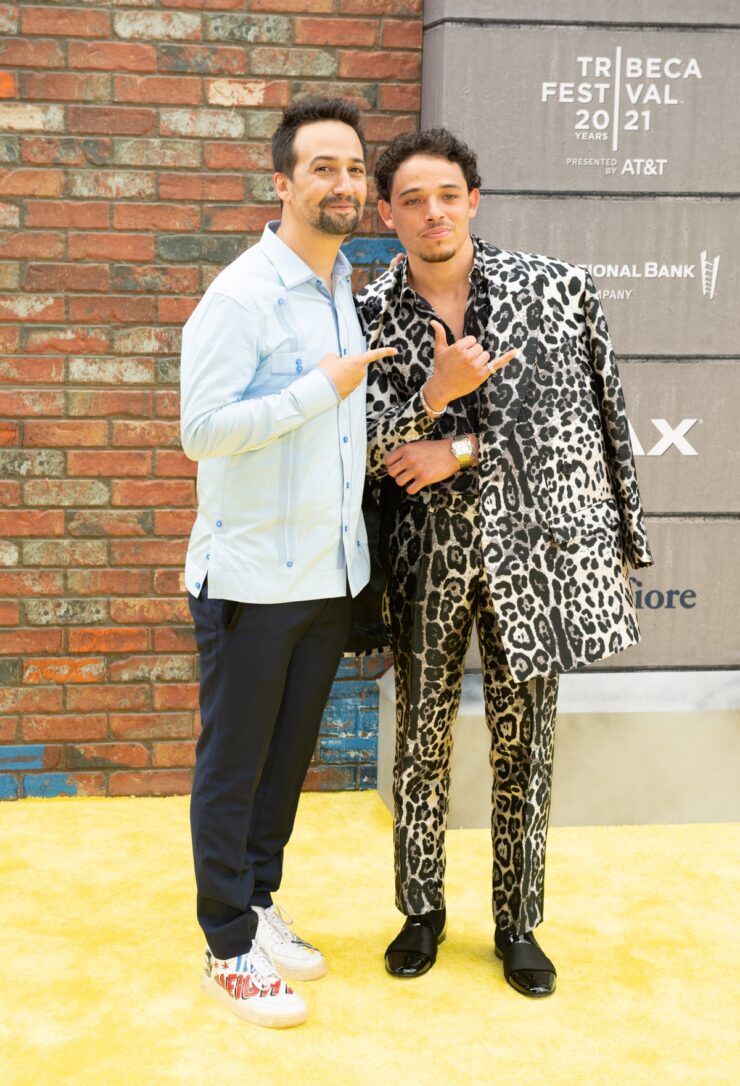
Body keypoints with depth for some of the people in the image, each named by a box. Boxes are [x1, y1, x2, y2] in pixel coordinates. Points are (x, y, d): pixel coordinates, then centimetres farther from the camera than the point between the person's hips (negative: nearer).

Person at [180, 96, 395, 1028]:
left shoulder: (347, 290, 12)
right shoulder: (241, 295, -14)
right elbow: (202, 428, -22)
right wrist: (323, 390, -20)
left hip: (329, 571, 8)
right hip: (251, 576, -7)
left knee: (288, 756, 17)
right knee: (233, 766, 5)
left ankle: (258, 908, 33)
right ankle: (230, 951, 17)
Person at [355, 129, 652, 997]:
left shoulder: (554, 289, -3)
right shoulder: (371, 316, 0)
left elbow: (573, 416, -8)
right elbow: (366, 449, -5)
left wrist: (458, 451, -13)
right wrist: (436, 393, -23)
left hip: (531, 542, 0)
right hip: (428, 554, 1)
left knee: (523, 747, 9)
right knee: (422, 739, 11)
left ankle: (518, 924, 26)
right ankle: (421, 910, 30)